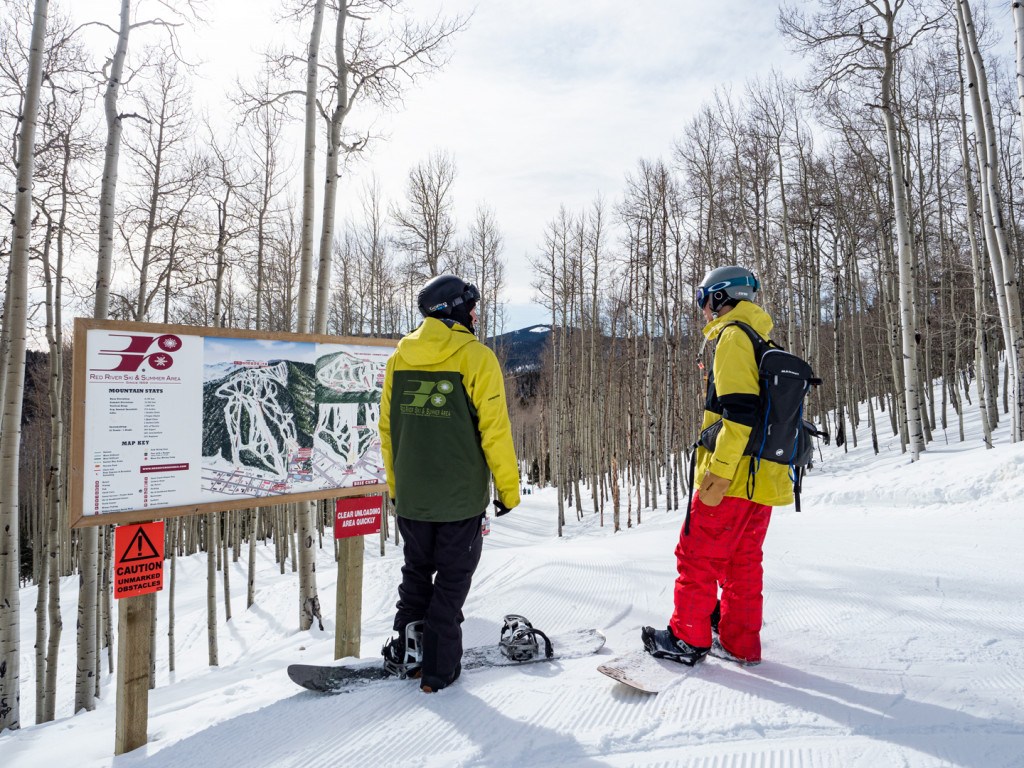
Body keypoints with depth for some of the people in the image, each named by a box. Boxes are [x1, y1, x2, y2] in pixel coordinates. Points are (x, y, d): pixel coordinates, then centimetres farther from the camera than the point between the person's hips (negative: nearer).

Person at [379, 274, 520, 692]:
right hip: (461, 496, -4)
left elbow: (387, 429, 9)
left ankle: (407, 649, 23)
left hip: (410, 495, 4)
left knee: (416, 571, 23)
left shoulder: (400, 356, 4)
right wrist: (509, 488, -3)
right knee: (452, 577, 11)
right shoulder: (476, 357, -11)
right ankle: (438, 668, 18)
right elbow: (494, 430, -13)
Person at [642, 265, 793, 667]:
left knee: (697, 555, 2)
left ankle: (688, 638, 13)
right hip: (763, 478, 10)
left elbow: (739, 409, -22)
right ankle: (741, 643, 23)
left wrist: (719, 469, -23)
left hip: (733, 477, -9)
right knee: (743, 560, 15)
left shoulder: (733, 336, -10)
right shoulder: (764, 343, 19)